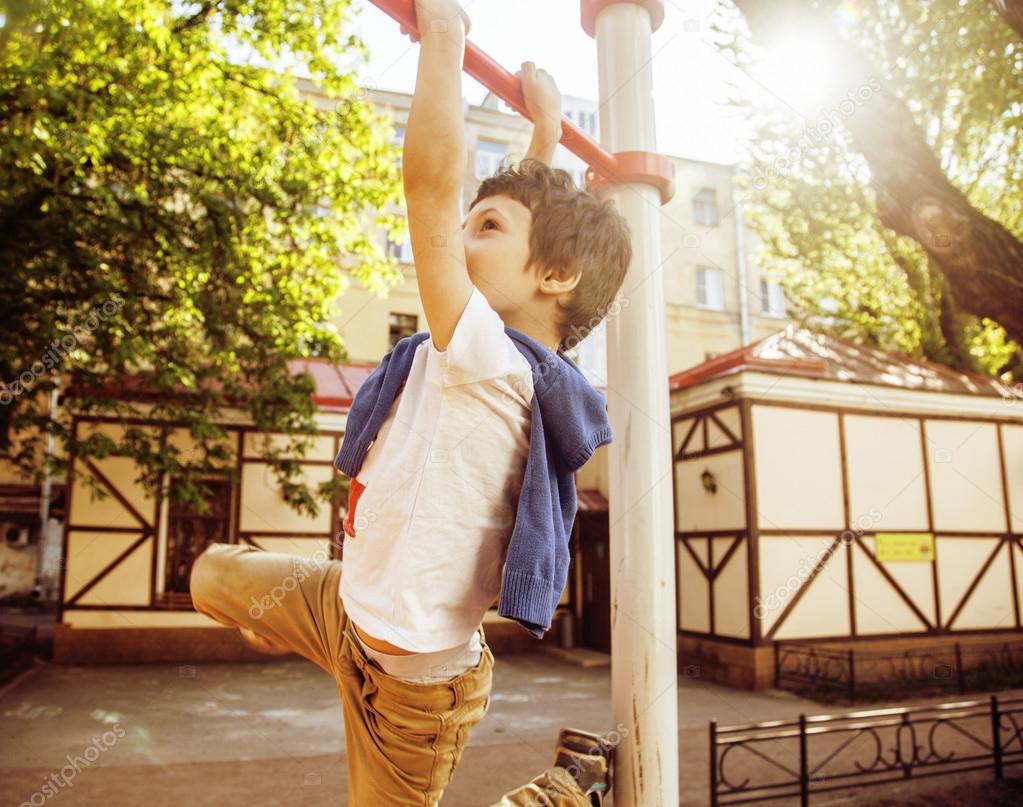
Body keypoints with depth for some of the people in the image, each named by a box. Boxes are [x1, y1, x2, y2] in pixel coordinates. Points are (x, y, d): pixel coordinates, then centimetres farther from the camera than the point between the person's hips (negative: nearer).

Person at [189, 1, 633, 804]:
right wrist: (545, 135, 16)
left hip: (406, 677, -8)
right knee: (217, 573, 23)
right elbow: (535, 212, 10)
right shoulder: (513, 356, -6)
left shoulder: (487, 361, -30)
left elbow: (430, 178, -34)